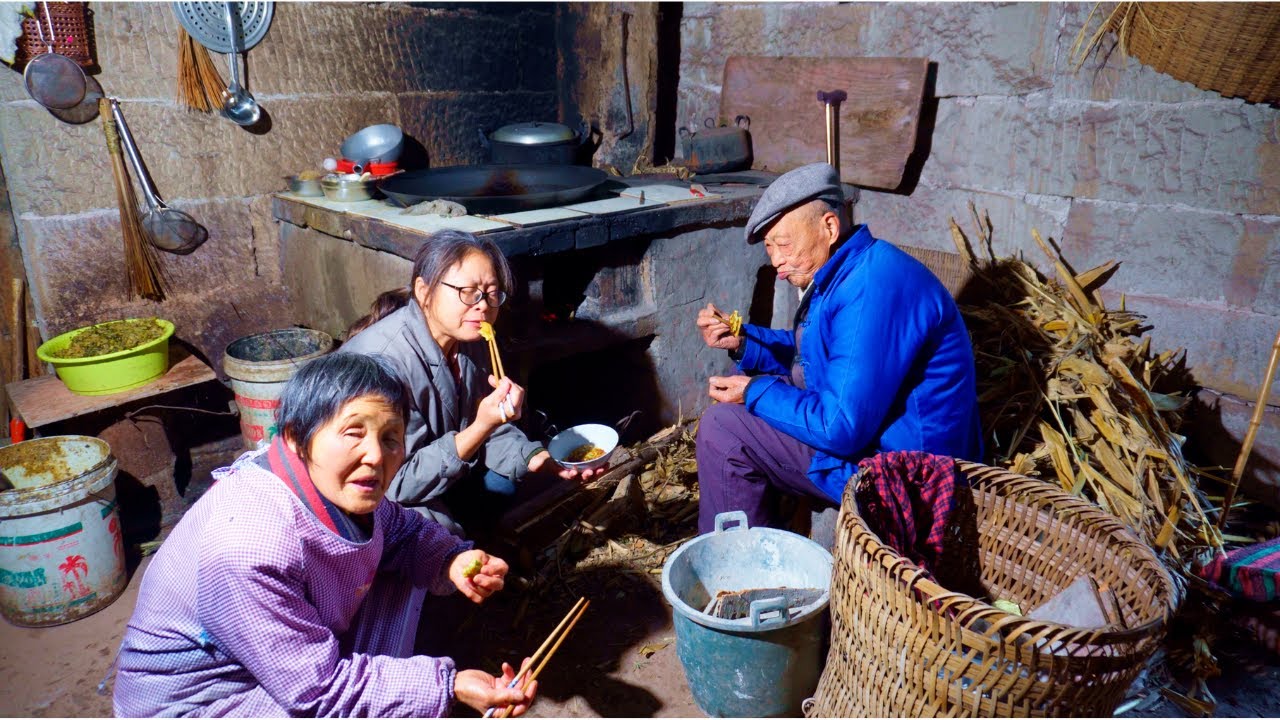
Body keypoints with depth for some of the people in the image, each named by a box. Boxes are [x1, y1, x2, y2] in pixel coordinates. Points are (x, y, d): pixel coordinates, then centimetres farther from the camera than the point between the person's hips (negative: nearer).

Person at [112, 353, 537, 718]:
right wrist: (448, 685, -27)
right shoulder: (248, 550, -37)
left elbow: (401, 531, 5)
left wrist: (452, 561, -16)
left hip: (302, 650, 7)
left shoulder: (334, 489, -16)